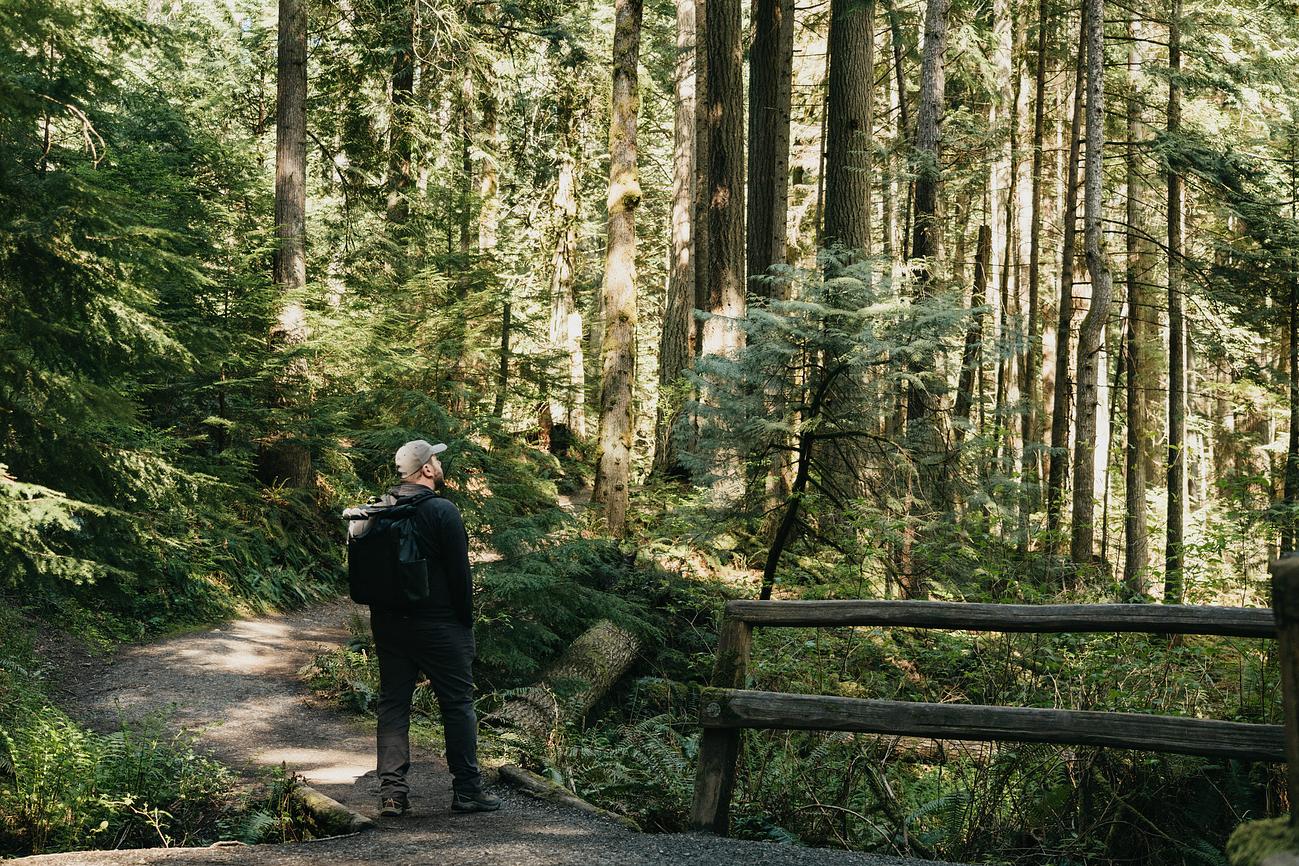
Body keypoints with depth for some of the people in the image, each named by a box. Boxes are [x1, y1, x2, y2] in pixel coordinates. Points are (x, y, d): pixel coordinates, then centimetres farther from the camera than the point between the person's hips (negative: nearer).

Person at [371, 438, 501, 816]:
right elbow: (459, 572, -12)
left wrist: (383, 613, 17)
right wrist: (466, 619, -1)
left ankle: (392, 792, 5)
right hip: (438, 625, -5)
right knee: (458, 703, 4)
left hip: (388, 624, 6)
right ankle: (467, 789, 7)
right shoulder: (442, 512, -14)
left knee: (393, 704, 9)